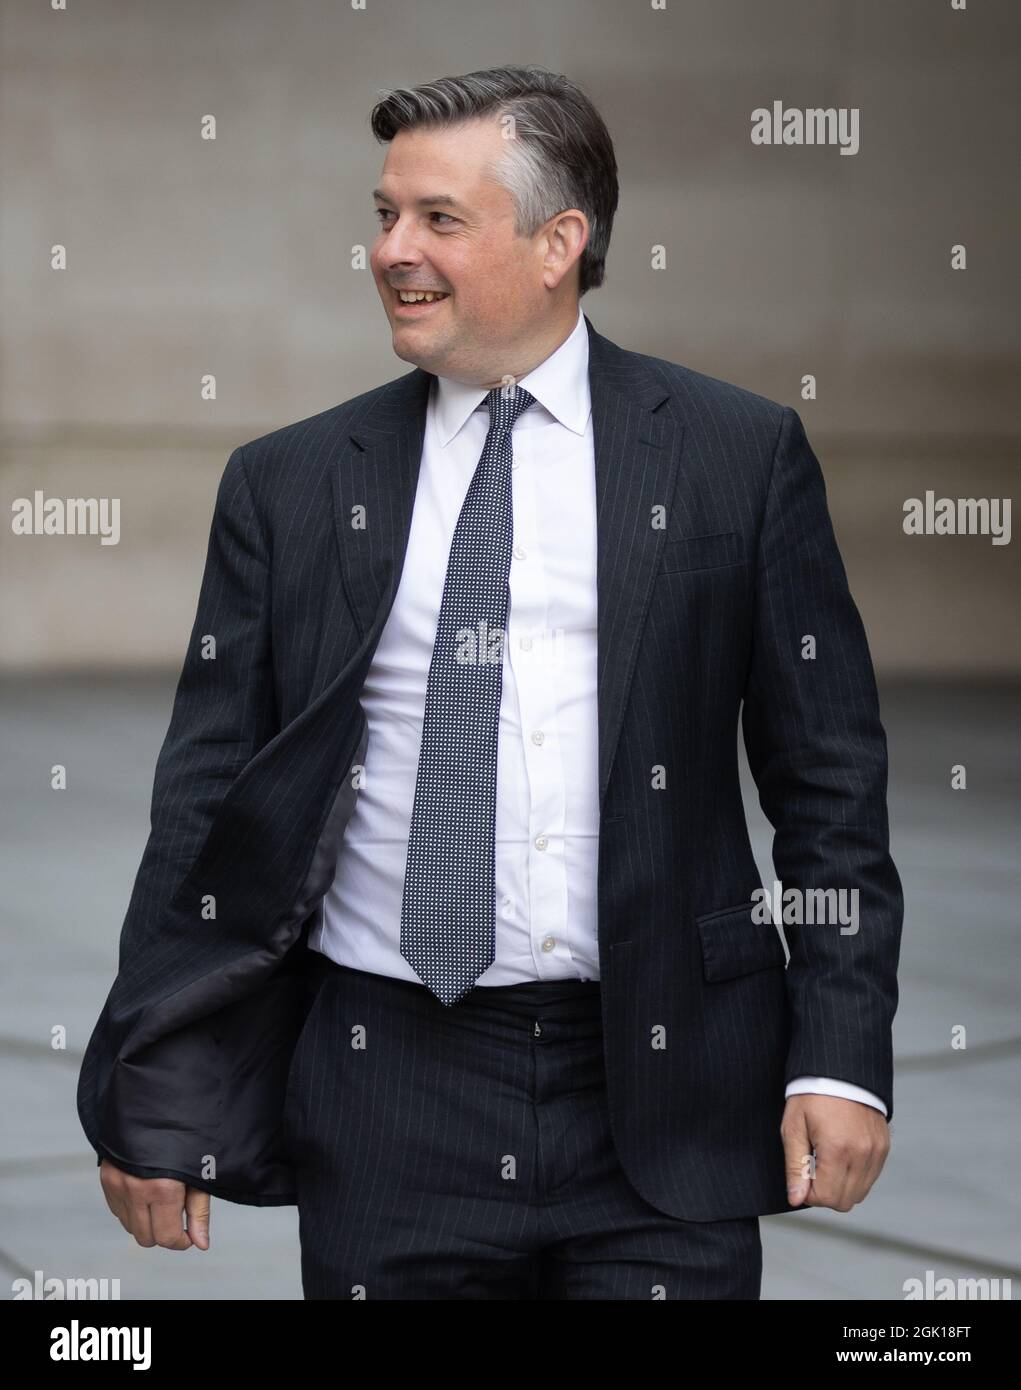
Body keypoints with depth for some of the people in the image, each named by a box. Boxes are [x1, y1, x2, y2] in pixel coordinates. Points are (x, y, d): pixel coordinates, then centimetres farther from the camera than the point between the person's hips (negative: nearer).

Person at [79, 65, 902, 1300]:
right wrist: (158, 1102, 2)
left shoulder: (739, 455, 4)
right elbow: (206, 803, 7)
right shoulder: (287, 487, 8)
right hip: (385, 1101, 1)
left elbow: (830, 777, 4)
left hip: (661, 1098, -1)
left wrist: (842, 1055, -4)